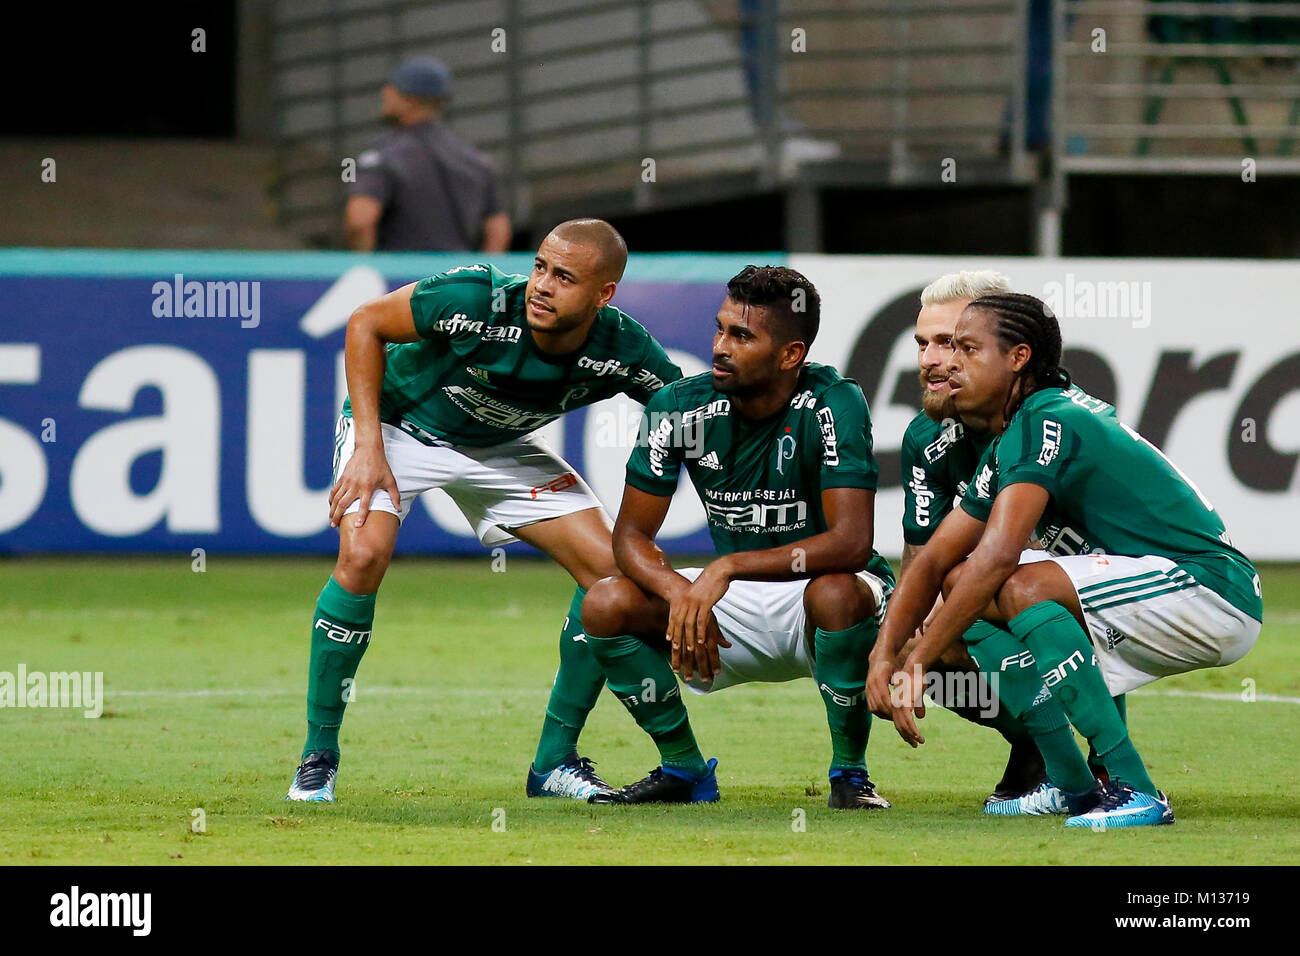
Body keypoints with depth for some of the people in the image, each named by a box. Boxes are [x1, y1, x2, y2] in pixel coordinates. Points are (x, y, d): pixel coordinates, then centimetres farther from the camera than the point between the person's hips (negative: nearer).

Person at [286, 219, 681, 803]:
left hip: (499, 446, 4)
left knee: (609, 570, -8)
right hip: (397, 421, -4)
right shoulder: (476, 300, -34)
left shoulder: (623, 352, -25)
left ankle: (554, 762, 6)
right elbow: (366, 323, -19)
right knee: (363, 557, -29)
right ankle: (318, 757, -11)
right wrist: (368, 445, -25)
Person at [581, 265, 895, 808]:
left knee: (837, 593, -39)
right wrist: (680, 595, -28)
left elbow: (850, 542, -31)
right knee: (604, 605, -17)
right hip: (734, 605, 4)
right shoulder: (681, 408, -9)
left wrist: (728, 568, -39)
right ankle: (684, 770, 2)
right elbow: (631, 534, -6)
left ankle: (849, 774, -17)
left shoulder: (833, 406, -21)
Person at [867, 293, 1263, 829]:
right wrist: (883, 654, -5)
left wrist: (916, 664, -26)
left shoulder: (1045, 422, -17)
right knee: (966, 588, 12)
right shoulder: (1004, 448, 14)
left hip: (1215, 591, -10)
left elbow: (997, 556, -28)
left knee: (1025, 588, -29)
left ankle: (1134, 790, -28)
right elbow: (936, 561, 12)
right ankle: (1072, 785, 11)